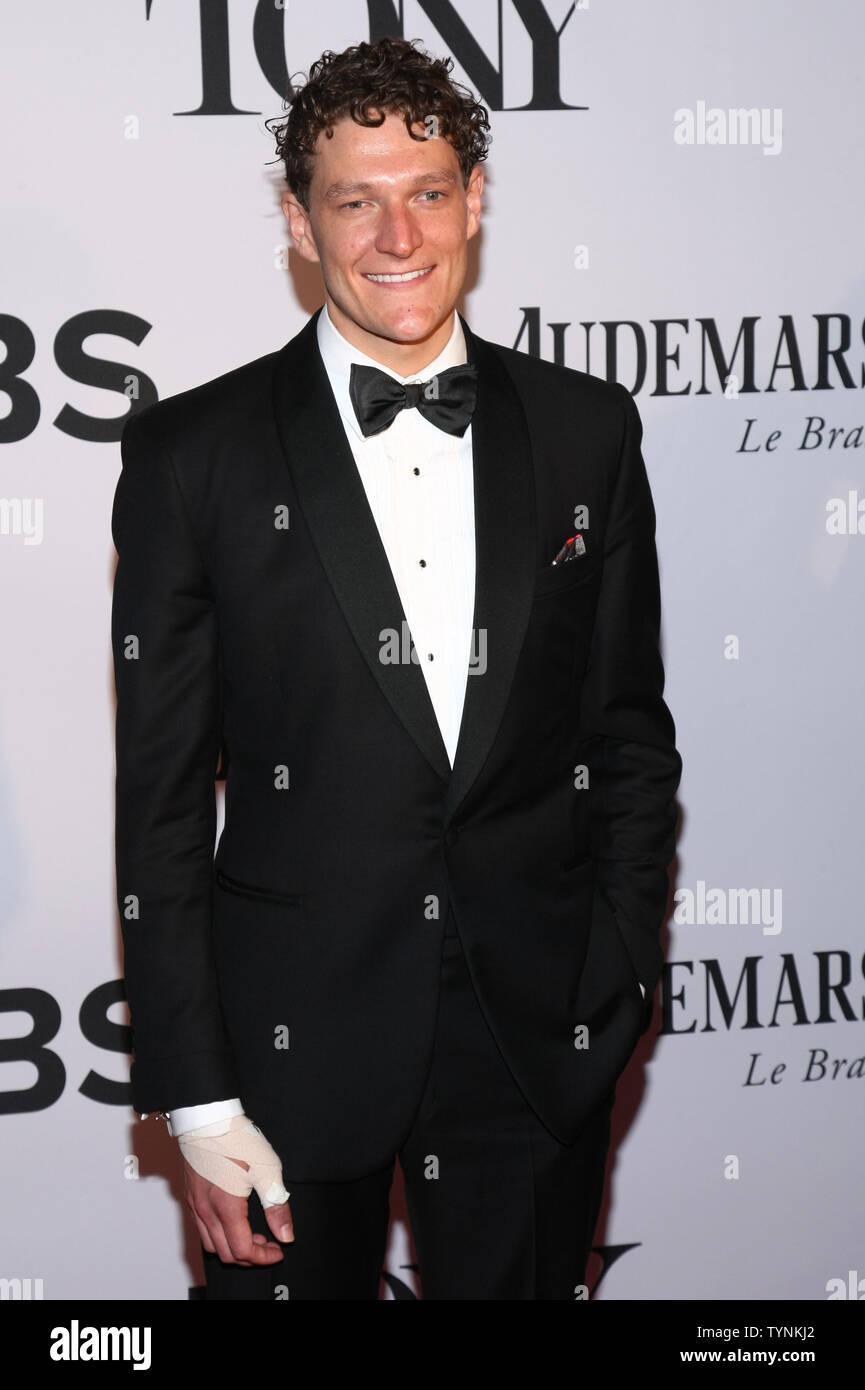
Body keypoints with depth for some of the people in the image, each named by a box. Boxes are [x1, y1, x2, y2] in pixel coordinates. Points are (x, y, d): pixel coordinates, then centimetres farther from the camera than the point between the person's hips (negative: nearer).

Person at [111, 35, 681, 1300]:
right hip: (294, 1041, -2)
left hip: (540, 1047, 2)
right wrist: (197, 1102, -7)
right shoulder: (192, 452, -4)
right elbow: (160, 800, -5)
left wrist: (619, 991, 3)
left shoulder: (588, 431, 3)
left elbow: (631, 733, 8)